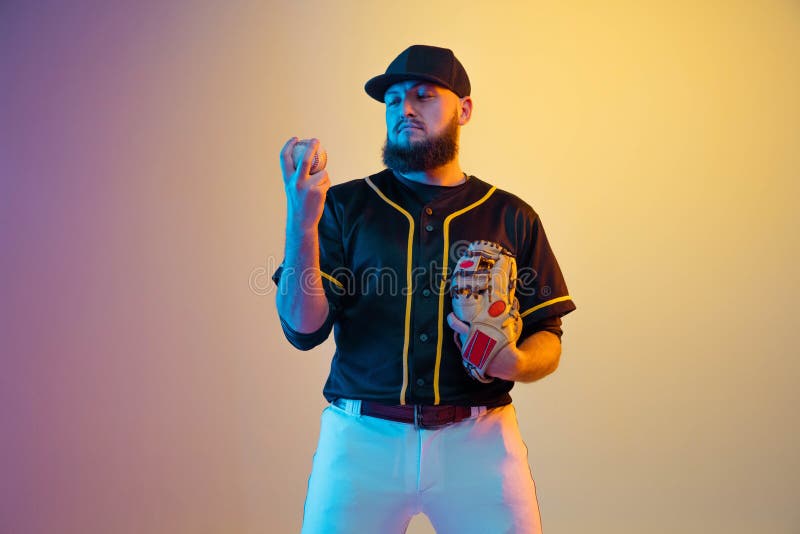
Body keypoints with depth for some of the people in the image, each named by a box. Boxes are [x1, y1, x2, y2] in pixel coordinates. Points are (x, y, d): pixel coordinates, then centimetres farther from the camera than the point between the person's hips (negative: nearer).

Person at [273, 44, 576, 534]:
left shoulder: (511, 217, 6)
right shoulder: (345, 206, 4)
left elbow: (547, 338, 7)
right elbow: (304, 330, -5)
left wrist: (515, 363, -15)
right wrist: (301, 224, -17)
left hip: (479, 438, 1)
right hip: (362, 436, 0)